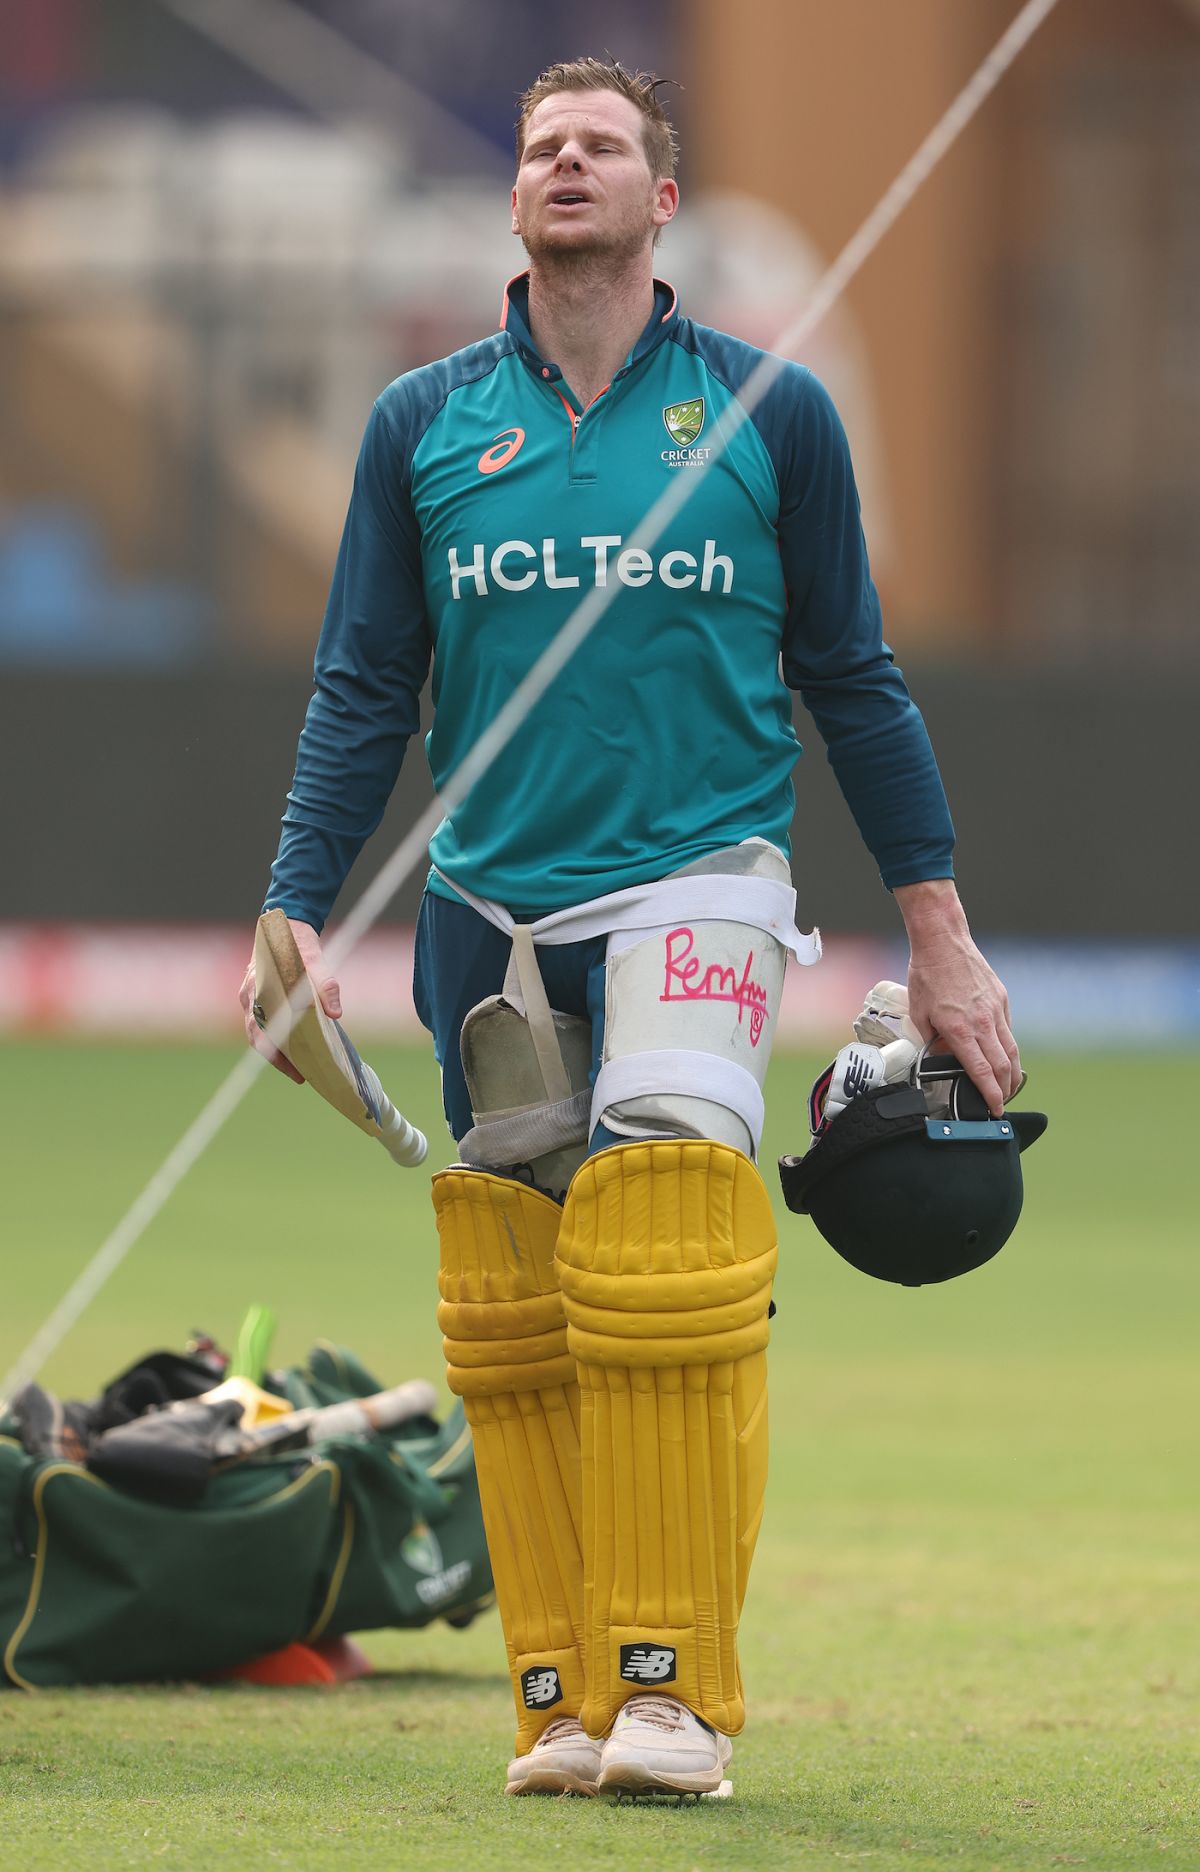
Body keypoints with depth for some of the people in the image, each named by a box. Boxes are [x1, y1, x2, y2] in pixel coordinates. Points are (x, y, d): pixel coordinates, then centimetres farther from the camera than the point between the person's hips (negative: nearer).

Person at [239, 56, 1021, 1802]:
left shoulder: (770, 414, 5)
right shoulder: (424, 424, 9)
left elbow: (853, 680, 11)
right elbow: (362, 693, 11)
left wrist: (940, 935, 9)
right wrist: (295, 918, 1)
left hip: (693, 885, -3)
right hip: (490, 910, 3)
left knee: (664, 1288, -17)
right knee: (513, 1322, -1)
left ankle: (673, 1690, -15)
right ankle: (562, 1702, 2)